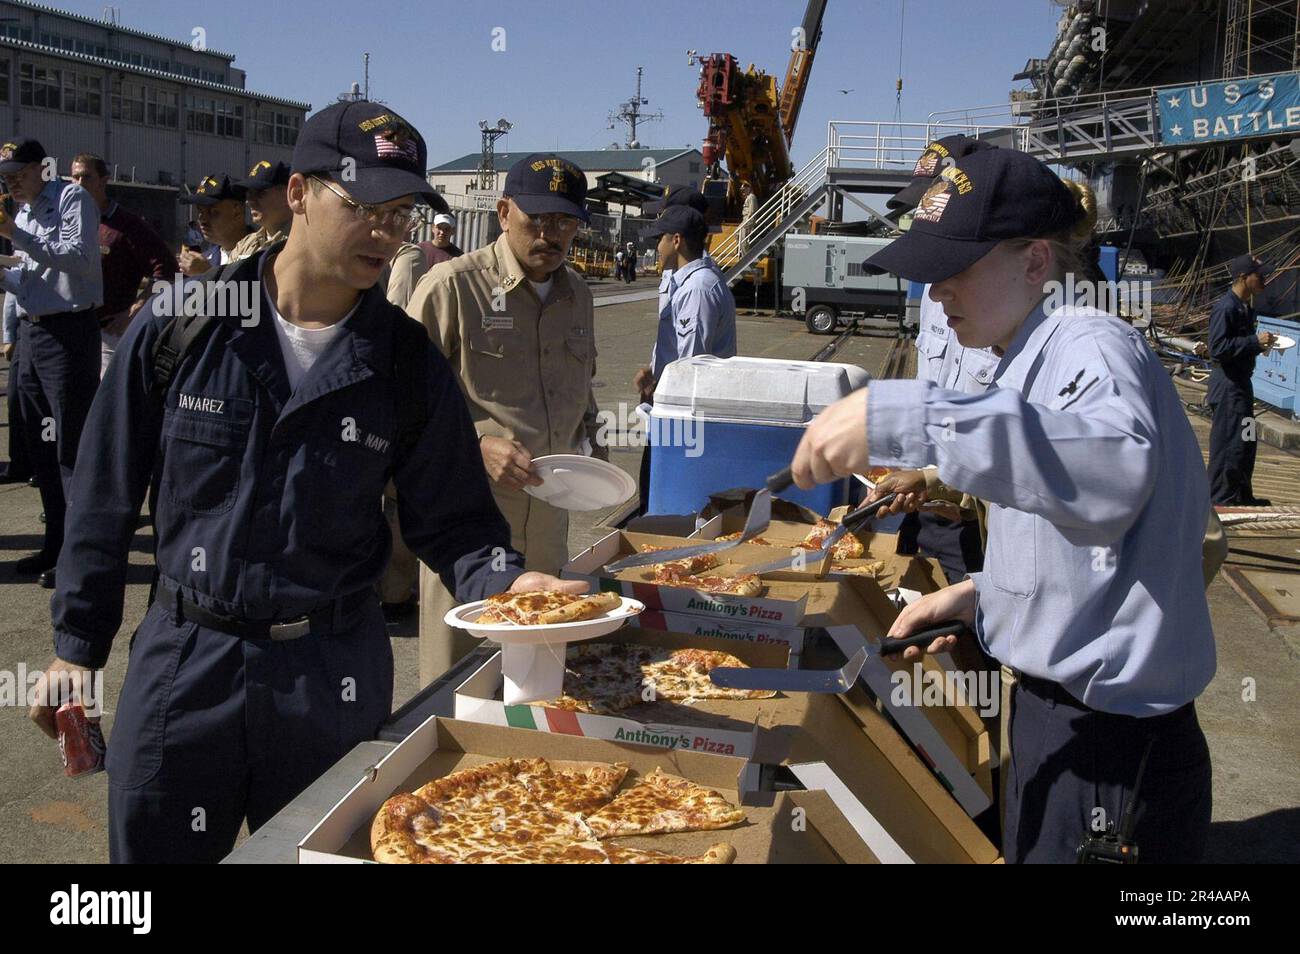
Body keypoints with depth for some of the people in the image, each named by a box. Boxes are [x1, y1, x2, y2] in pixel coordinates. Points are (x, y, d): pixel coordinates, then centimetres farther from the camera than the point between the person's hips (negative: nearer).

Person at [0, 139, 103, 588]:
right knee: (40, 444, 12)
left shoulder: (72, 199, -6)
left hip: (68, 332, -9)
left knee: (71, 446, -7)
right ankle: (56, 545, 21)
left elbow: (80, 259, -21)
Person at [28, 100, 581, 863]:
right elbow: (107, 496, 2)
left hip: (333, 671, 0)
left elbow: (449, 519, 1)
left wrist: (506, 582, -20)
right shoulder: (181, 326, -6)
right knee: (152, 847, 13)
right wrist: (77, 647, 5)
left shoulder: (410, 365, -4)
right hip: (183, 656, 0)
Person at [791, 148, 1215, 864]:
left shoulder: (1093, 346, -19)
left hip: (1115, 746, -9)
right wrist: (979, 595, 7)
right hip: (1052, 704, 9)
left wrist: (902, 418, -50)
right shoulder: (1033, 361, 11)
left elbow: (1116, 470, -45)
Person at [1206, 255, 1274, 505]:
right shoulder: (1226, 308, -17)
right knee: (1230, 443, -7)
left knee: (1246, 441, 18)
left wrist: (1260, 344, 9)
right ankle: (1220, 500, 1)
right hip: (1228, 384, -10)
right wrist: (1255, 341, -23)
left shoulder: (1245, 307, 13)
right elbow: (1217, 348, -25)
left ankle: (1242, 496, 29)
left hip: (1241, 381, 10)